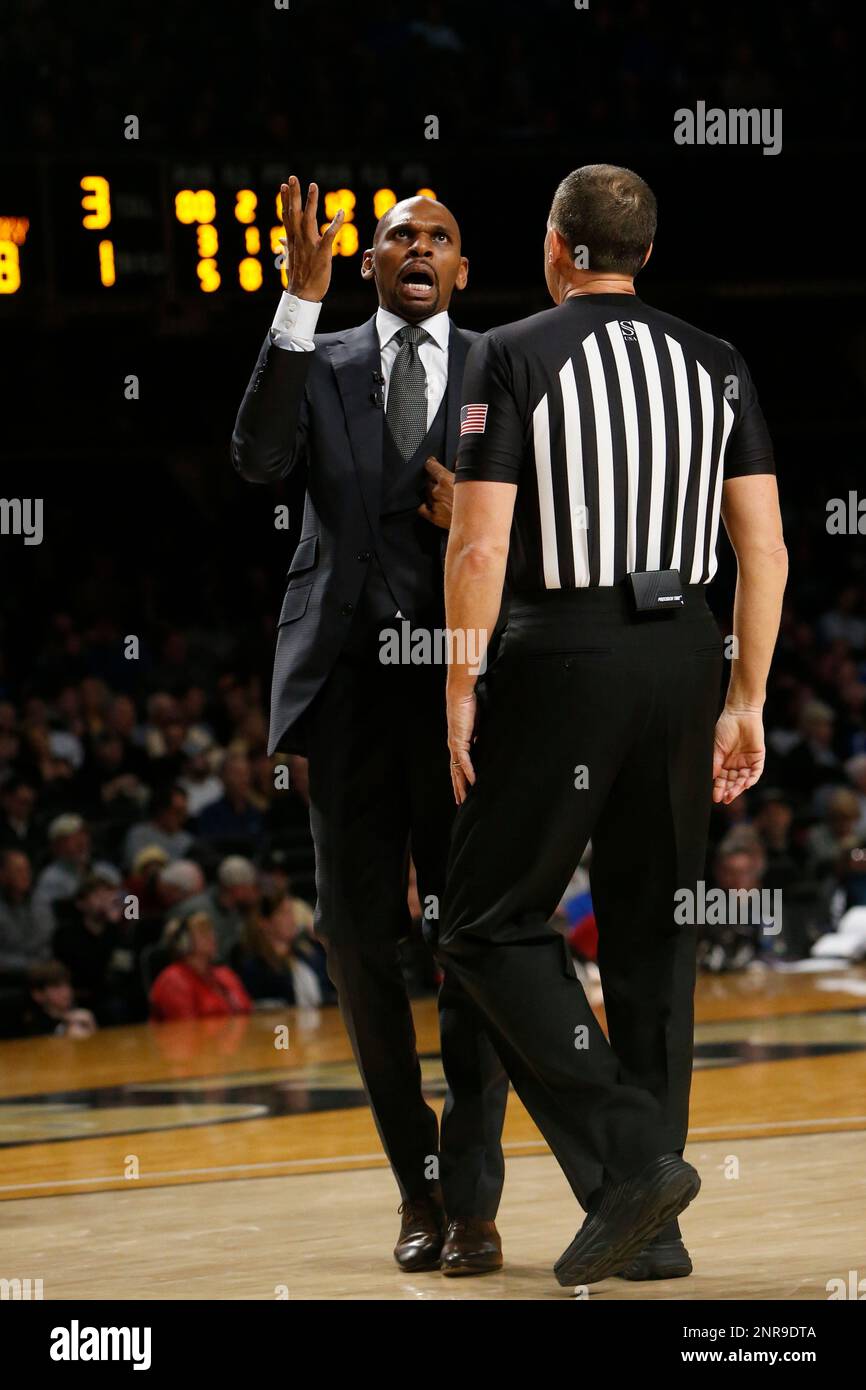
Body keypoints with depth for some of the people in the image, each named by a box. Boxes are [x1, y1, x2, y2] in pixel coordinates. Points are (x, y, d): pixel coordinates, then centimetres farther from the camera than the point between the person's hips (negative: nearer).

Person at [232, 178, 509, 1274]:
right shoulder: (320, 364, 9)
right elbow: (258, 457, -10)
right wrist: (299, 302, -17)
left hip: (465, 682, -1)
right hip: (350, 680, 1)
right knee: (358, 937, 3)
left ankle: (472, 1198, 1)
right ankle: (416, 1181, 18)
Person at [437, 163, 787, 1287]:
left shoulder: (515, 357, -4)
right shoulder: (715, 364, 10)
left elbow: (481, 544, -11)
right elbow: (765, 549, 6)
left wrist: (460, 689, -3)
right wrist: (746, 705, 10)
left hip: (566, 650, -5)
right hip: (686, 649, 5)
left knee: (492, 922, 4)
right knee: (652, 934, 12)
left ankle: (628, 1158, -12)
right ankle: (652, 1226, 12)